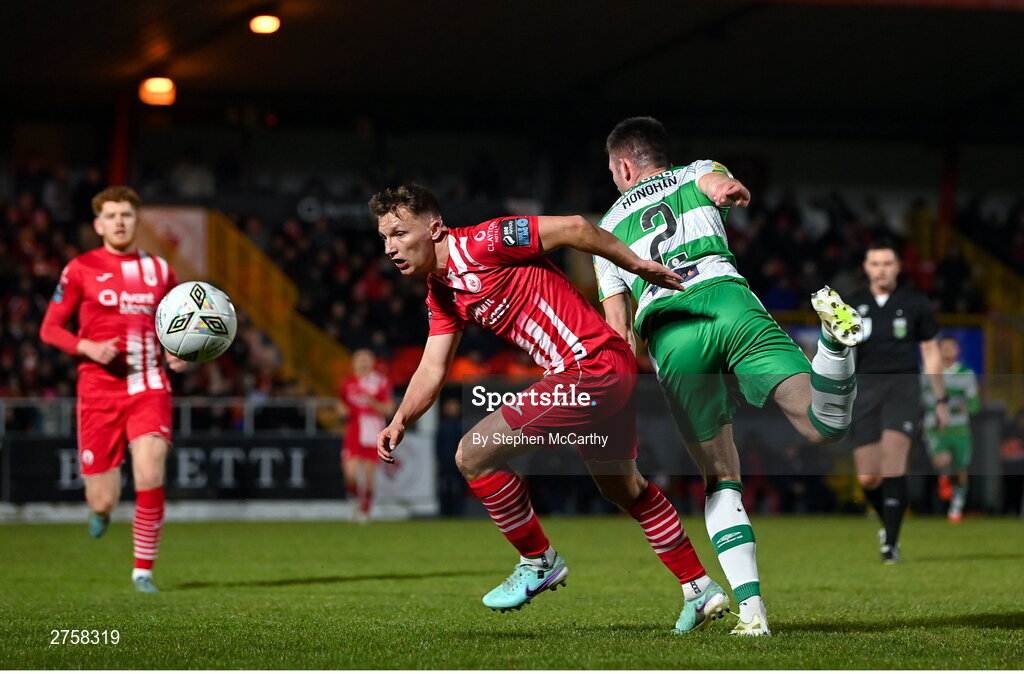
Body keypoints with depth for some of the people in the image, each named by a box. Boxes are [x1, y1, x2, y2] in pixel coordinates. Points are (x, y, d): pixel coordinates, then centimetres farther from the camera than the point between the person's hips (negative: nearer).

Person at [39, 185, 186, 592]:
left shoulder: (158, 270, 9)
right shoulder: (81, 269, 1)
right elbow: (49, 329, 4)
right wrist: (87, 347, -13)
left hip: (148, 387, 1)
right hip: (99, 389, -1)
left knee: (150, 476, -20)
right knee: (104, 501, -2)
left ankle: (144, 569, -4)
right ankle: (100, 507, 39)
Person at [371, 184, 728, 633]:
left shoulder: (479, 244, -15)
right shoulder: (441, 294, 13)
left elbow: (572, 228, -15)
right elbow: (432, 369, 11)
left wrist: (638, 266, -11)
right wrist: (400, 421, -5)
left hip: (591, 368, -10)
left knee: (473, 455, -9)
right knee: (623, 488, 26)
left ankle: (539, 560, 6)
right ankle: (700, 589, 37)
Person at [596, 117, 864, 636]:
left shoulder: (608, 228, 30)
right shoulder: (696, 175, 31)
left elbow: (619, 332, 25)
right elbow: (715, 180, 4)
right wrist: (728, 189, -11)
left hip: (668, 336, 1)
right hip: (729, 300, -1)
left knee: (721, 480, 10)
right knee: (824, 425, -10)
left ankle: (750, 608, -5)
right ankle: (834, 335, -41)